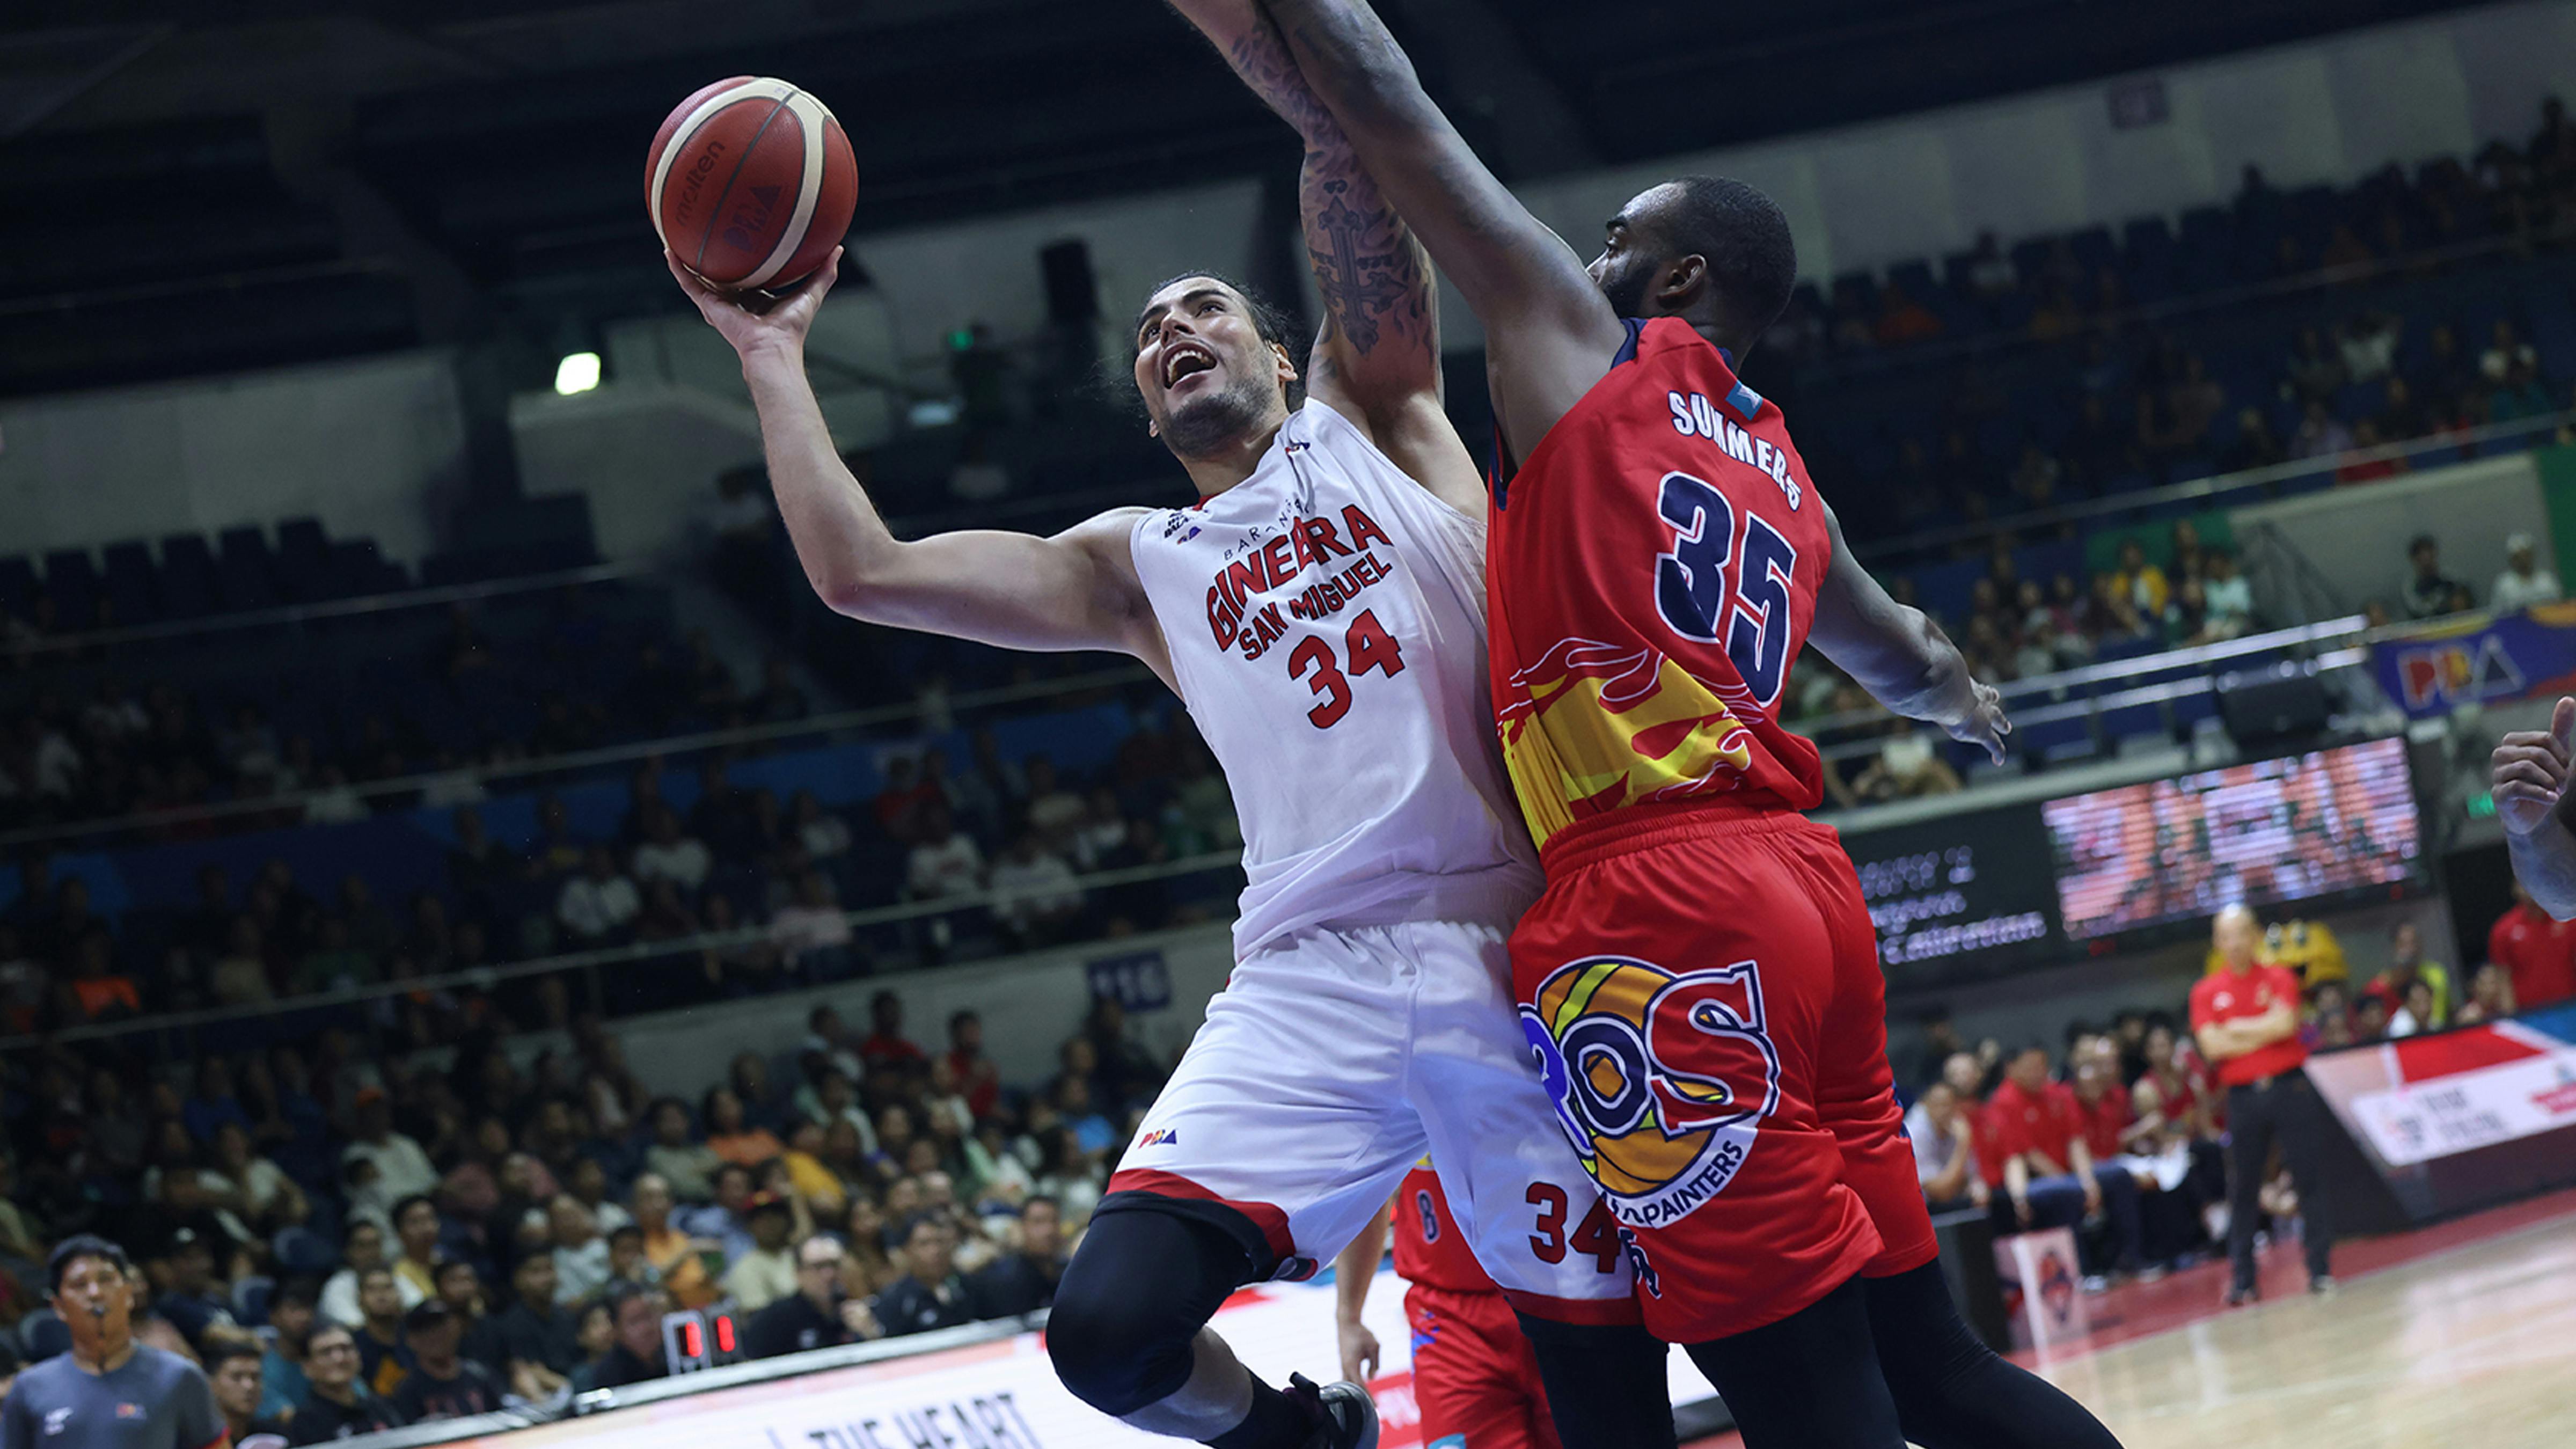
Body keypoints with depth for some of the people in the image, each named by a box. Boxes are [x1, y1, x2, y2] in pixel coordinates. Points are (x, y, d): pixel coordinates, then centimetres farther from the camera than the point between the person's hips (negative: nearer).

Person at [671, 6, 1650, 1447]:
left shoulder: (1368, 421, 17)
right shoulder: (1139, 566, 24)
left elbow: (1363, 184, -1)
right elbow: (861, 570, 17)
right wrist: (774, 359, 20)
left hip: (1517, 957, -2)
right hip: (1309, 987, 2)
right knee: (1109, 1333, -16)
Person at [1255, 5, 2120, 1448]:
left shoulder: (1588, 344, 5)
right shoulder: (1783, 477, 25)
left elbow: (1391, 116, 7)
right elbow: (1907, 655, 44)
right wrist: (1976, 710, 65)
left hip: (1659, 909, -8)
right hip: (1804, 887, 8)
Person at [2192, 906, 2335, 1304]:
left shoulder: (2279, 979, 5)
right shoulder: (2206, 992, 8)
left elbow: (2284, 1024, -12)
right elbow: (2211, 1046, -5)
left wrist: (2239, 1029, -3)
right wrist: (2264, 1034, -5)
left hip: (2289, 1088, -1)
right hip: (2243, 1095, 1)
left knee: (2310, 1178, -2)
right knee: (2242, 1191, 2)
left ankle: (2321, 1269, 3)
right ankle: (2243, 1280, 6)